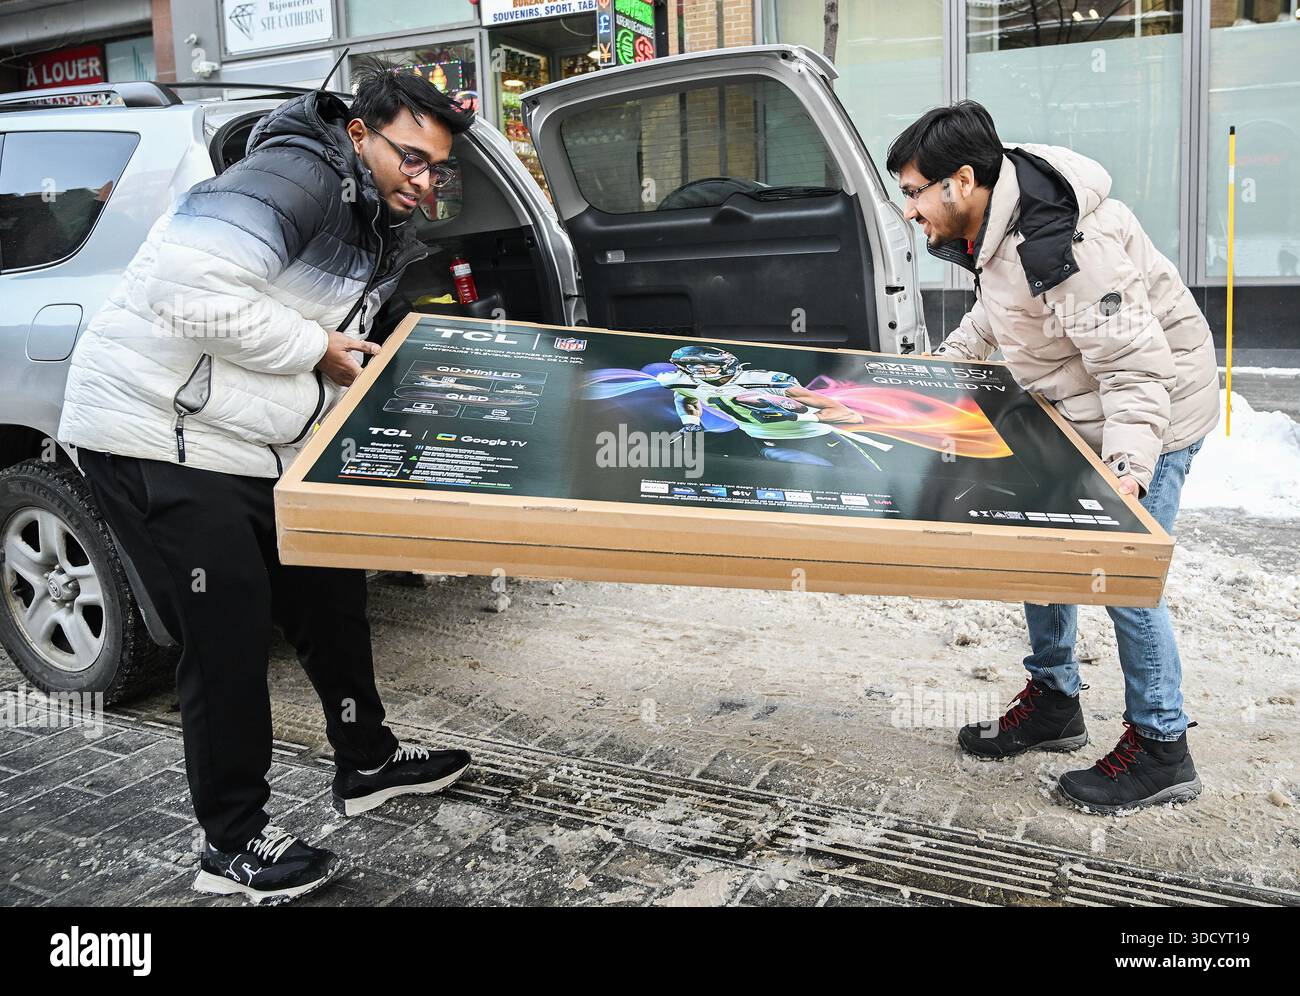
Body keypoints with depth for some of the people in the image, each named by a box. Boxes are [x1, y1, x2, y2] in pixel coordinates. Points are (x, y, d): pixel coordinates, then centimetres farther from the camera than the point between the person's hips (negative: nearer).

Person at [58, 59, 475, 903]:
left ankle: (366, 763, 37)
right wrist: (317, 348, -19)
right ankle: (234, 843, 15)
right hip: (159, 438, -10)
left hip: (263, 447, 10)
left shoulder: (382, 233, 12)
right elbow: (191, 289, -30)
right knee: (230, 636, -4)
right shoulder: (296, 177, -18)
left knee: (330, 597, 16)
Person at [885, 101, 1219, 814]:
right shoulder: (992, 227, -3)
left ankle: (1160, 750, 9)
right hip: (1074, 410, 10)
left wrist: (1129, 466, -42)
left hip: (1150, 414, -10)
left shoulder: (1063, 244, -33)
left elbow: (1135, 366, -34)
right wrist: (948, 359, 20)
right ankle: (1053, 702, 29)